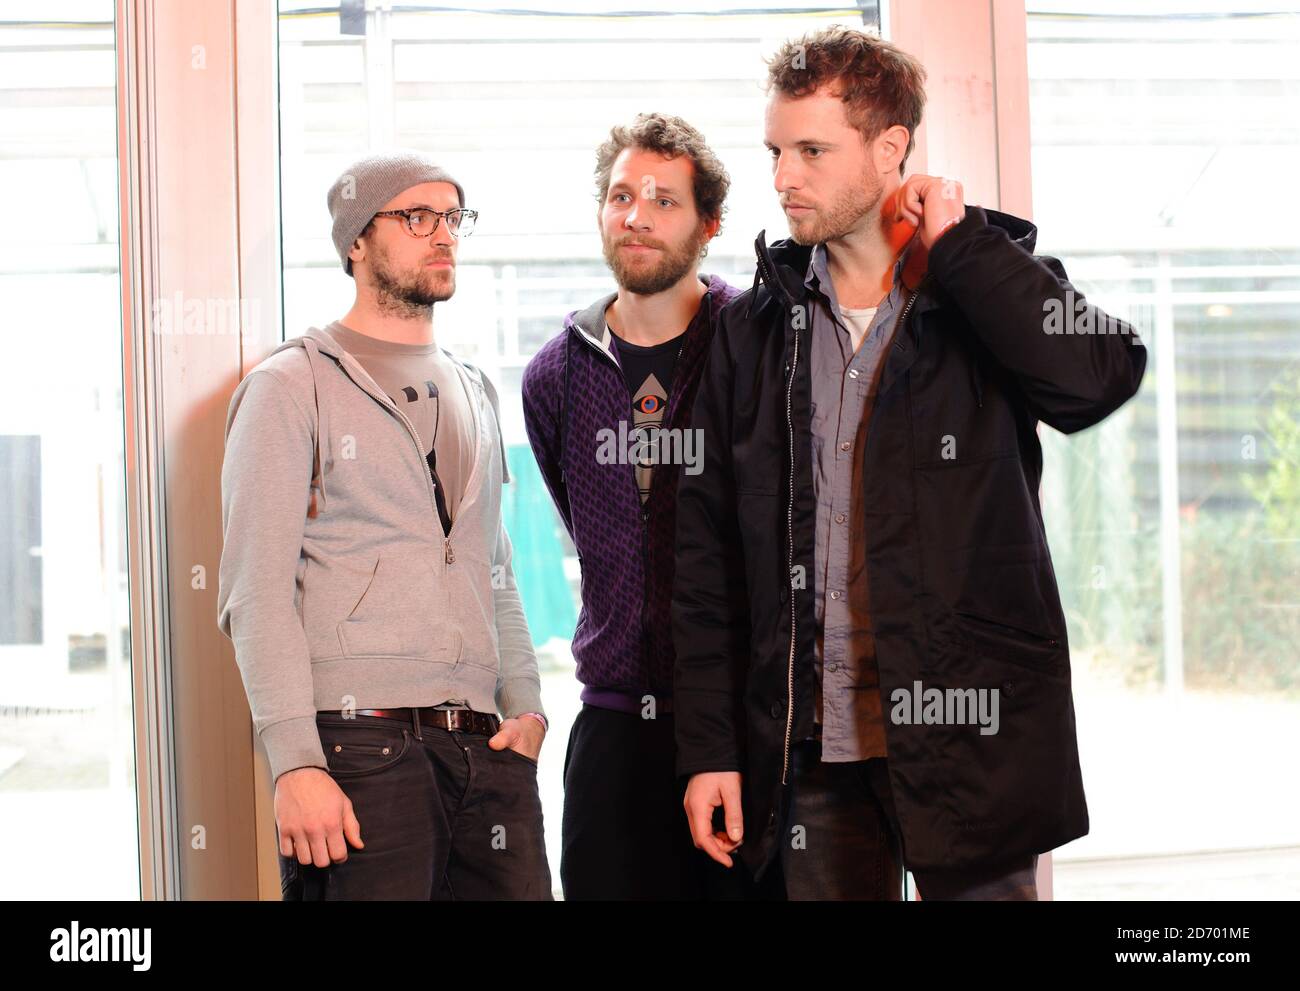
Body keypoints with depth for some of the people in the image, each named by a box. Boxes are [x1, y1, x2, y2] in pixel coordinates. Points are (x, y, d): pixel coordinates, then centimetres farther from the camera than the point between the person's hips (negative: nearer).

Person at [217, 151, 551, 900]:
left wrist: (525, 702, 9)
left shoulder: (474, 393, 22)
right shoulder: (294, 387, 1)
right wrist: (295, 764, -16)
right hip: (358, 746, -6)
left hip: (486, 752, 6)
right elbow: (256, 594, -7)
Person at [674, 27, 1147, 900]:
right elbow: (707, 554, 8)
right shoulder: (755, 329, 9)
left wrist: (955, 243, -11)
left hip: (969, 739, -2)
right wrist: (709, 747, 2)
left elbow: (1102, 378, -20)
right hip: (812, 747, 3)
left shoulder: (991, 292, 3)